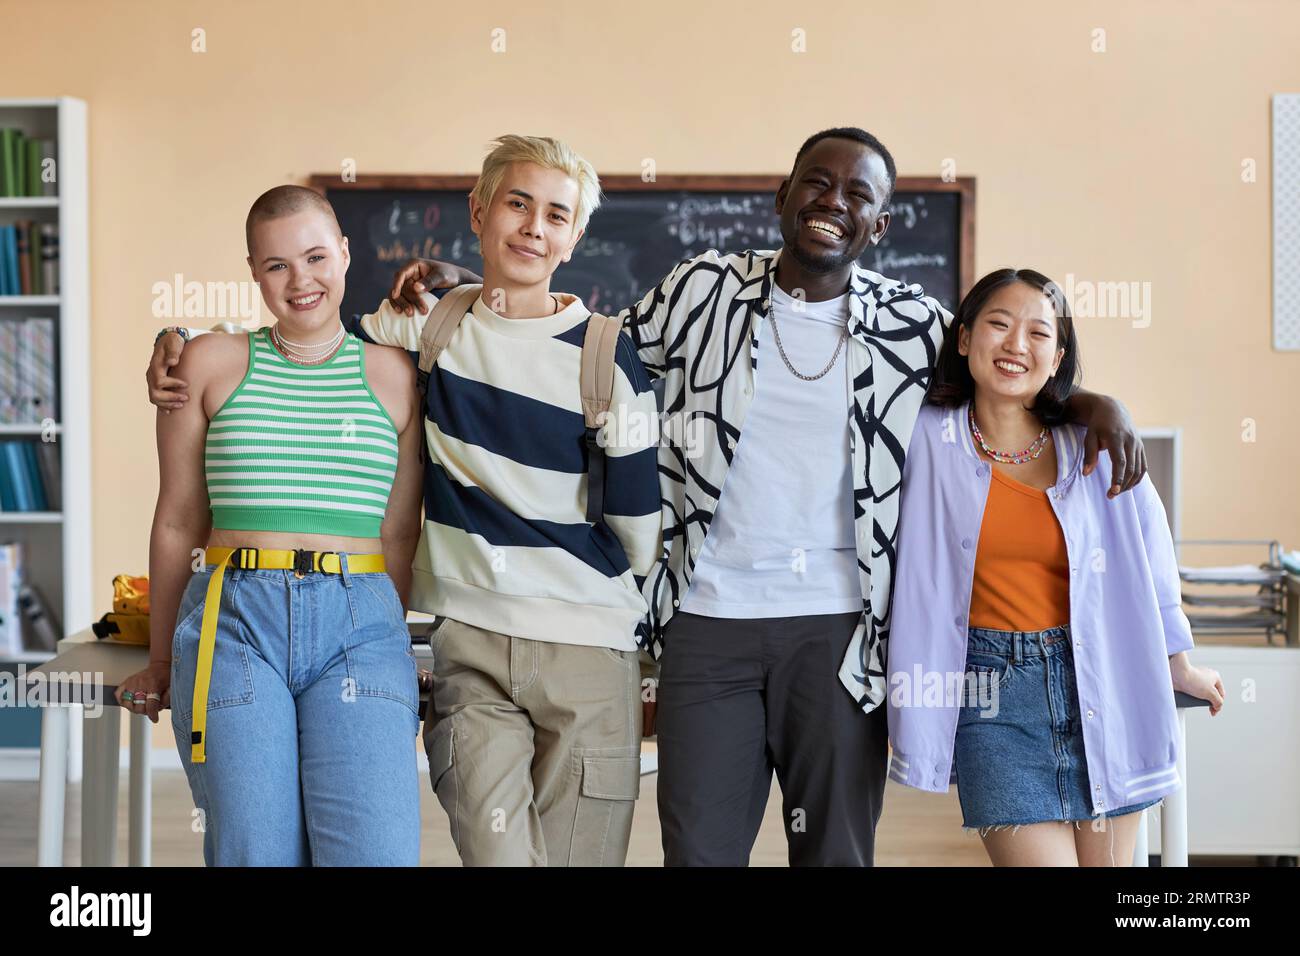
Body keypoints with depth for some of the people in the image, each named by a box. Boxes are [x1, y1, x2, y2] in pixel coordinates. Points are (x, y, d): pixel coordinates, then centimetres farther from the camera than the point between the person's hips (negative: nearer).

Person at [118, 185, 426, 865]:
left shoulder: (393, 376, 11)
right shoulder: (212, 363, 10)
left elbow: (398, 533, 13)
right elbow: (179, 521, 13)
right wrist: (161, 661, 17)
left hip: (359, 627, 0)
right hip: (234, 620, 0)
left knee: (376, 855, -15)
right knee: (255, 857, -3)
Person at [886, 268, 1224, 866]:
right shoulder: (929, 440, -2)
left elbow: (1148, 560, 12)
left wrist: (1180, 668, 20)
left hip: (1099, 684, 2)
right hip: (993, 695, -2)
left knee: (1107, 860, 7)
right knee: (1040, 858, -10)